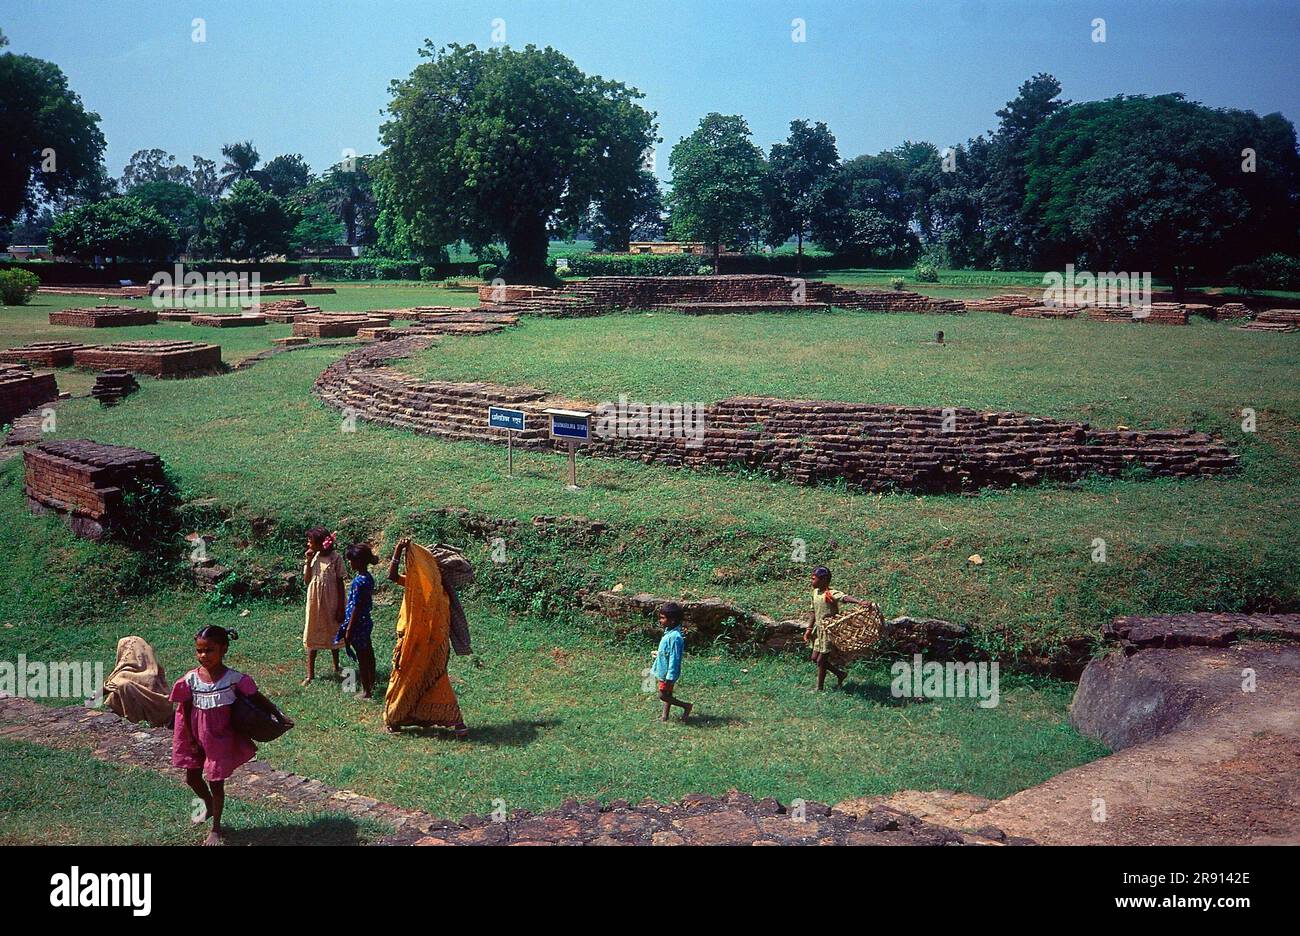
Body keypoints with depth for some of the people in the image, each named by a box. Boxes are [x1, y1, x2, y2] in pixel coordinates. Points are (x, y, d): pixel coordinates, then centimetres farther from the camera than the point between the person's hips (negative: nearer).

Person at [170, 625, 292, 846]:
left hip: (220, 739, -3)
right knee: (192, 778, 17)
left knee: (215, 782, 5)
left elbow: (258, 699, -11)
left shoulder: (234, 679, -20)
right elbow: (186, 711, -3)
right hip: (197, 738, 3)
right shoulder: (190, 679, -13)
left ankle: (216, 828, 27)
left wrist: (279, 716, -17)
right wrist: (191, 740, -1)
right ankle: (209, 806, 50)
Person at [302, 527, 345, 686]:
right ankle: (310, 674, 11)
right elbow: (306, 580, -4)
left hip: (331, 603, -3)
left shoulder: (335, 558, -12)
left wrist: (341, 608, -9)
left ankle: (336, 668, 32)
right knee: (312, 636, 5)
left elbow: (340, 584, -8)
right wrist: (308, 562, -15)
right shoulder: (311, 557, -2)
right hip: (314, 603, 3)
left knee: (333, 634, 13)